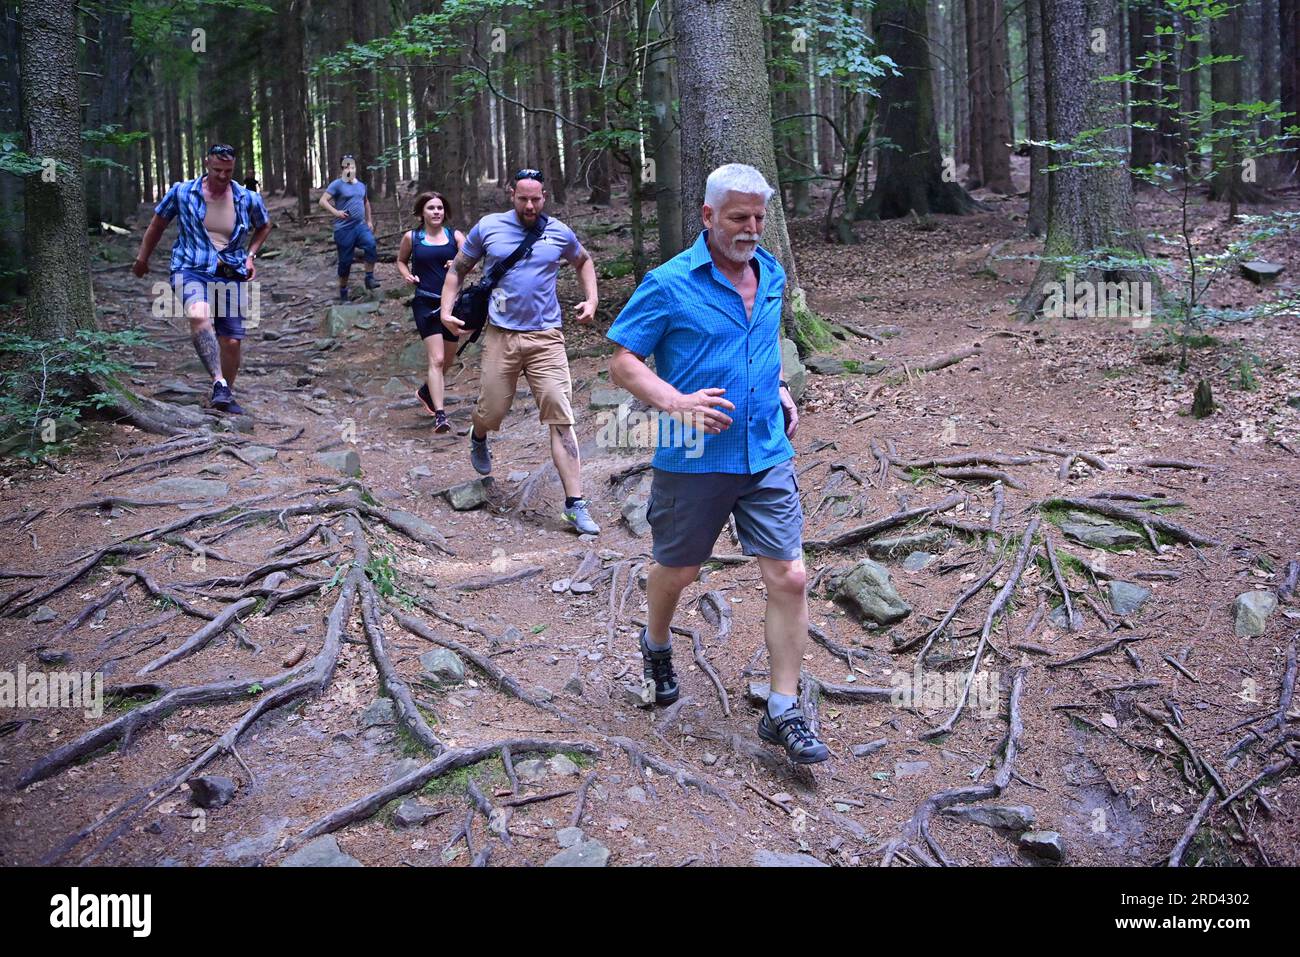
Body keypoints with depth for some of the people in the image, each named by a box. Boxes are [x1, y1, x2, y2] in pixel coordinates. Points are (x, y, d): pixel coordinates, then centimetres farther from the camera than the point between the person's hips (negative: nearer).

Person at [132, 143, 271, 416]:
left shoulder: (248, 199, 2)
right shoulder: (182, 193, -1)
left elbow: (264, 226, 23)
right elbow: (158, 222, 15)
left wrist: (251, 255, 8)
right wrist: (142, 258, 22)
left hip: (231, 277, 2)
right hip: (192, 271, -2)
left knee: (231, 341, 1)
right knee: (199, 315, -34)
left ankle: (227, 396, 23)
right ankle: (219, 383, -39)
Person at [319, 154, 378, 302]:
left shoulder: (361, 185, 13)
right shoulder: (337, 184, -6)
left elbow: (366, 202, 30)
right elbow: (323, 201, -12)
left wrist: (369, 221, 24)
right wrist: (335, 212, -27)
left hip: (360, 225, 4)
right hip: (343, 228, -4)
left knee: (371, 245, -26)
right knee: (345, 261, 1)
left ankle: (369, 278, -15)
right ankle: (343, 292, 15)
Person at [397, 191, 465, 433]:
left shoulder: (455, 236, 4)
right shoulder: (412, 237, 4)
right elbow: (401, 260, 20)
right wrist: (407, 275, 0)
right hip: (425, 303, -3)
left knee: (448, 360, 15)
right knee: (436, 359, -15)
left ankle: (425, 391, 44)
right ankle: (440, 415, -16)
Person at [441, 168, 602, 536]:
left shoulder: (560, 233, 4)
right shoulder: (488, 227, 2)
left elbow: (584, 262, 24)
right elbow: (458, 269, 13)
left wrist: (591, 299, 9)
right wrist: (446, 309, 0)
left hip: (546, 337, 0)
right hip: (501, 336, 0)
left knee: (561, 417, -9)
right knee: (491, 413, 6)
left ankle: (575, 504, -8)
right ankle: (478, 439, 47)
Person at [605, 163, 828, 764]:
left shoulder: (771, 275, 9)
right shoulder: (669, 284, -9)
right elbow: (622, 362, -9)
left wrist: (780, 392, 12)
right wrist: (676, 402, -24)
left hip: (767, 456, 4)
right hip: (694, 459, -4)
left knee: (789, 578, -3)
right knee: (677, 571, 14)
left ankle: (783, 712, 10)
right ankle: (656, 645, 48)